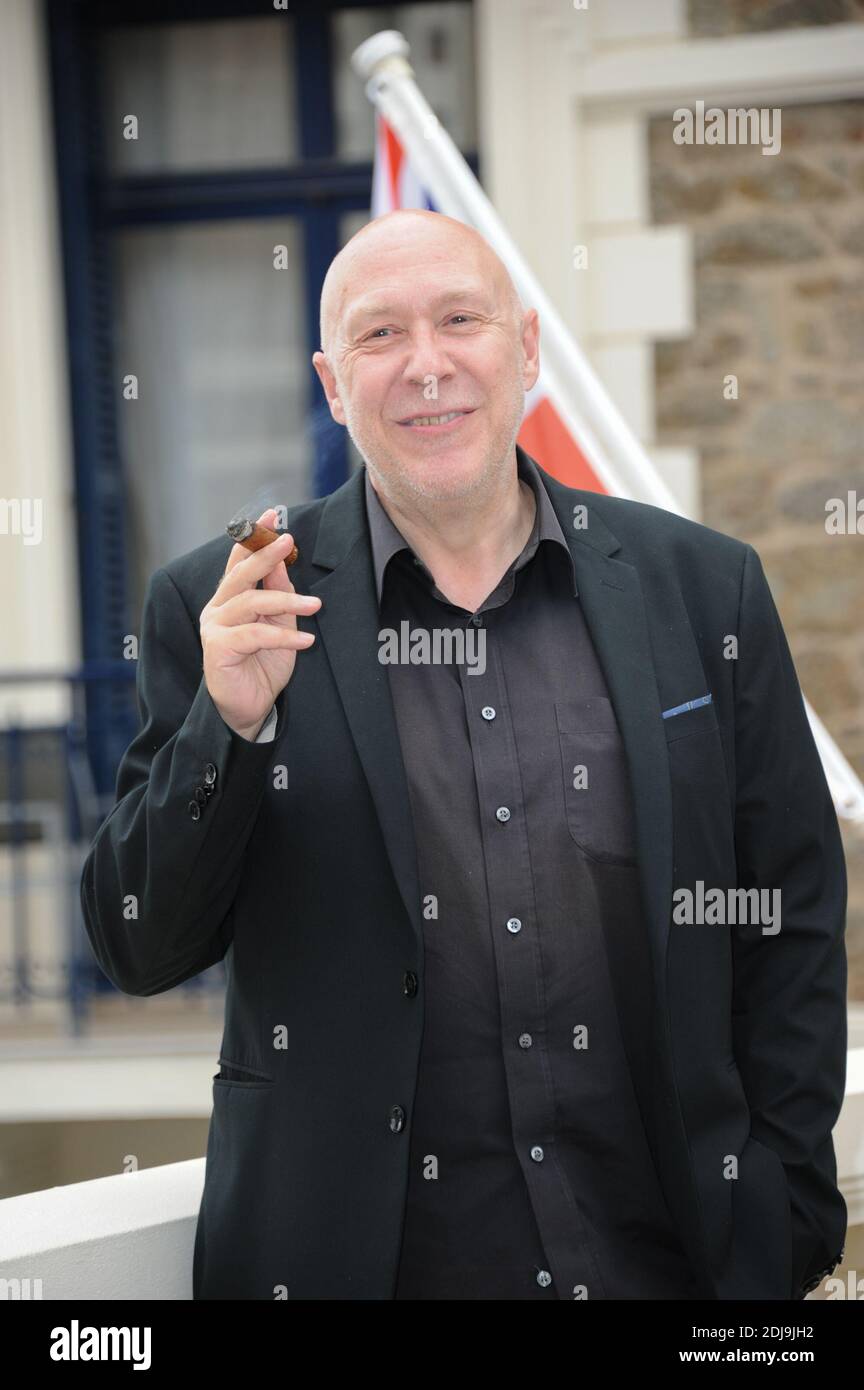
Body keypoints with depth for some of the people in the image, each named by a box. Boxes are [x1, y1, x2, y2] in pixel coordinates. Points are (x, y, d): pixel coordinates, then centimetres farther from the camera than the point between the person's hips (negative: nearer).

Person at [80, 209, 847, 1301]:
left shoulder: (702, 586, 2)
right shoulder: (216, 609, -2)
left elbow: (792, 923, 6)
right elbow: (139, 952, -2)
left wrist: (787, 1220, 1)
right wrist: (230, 725, -17)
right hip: (356, 1254, -1)